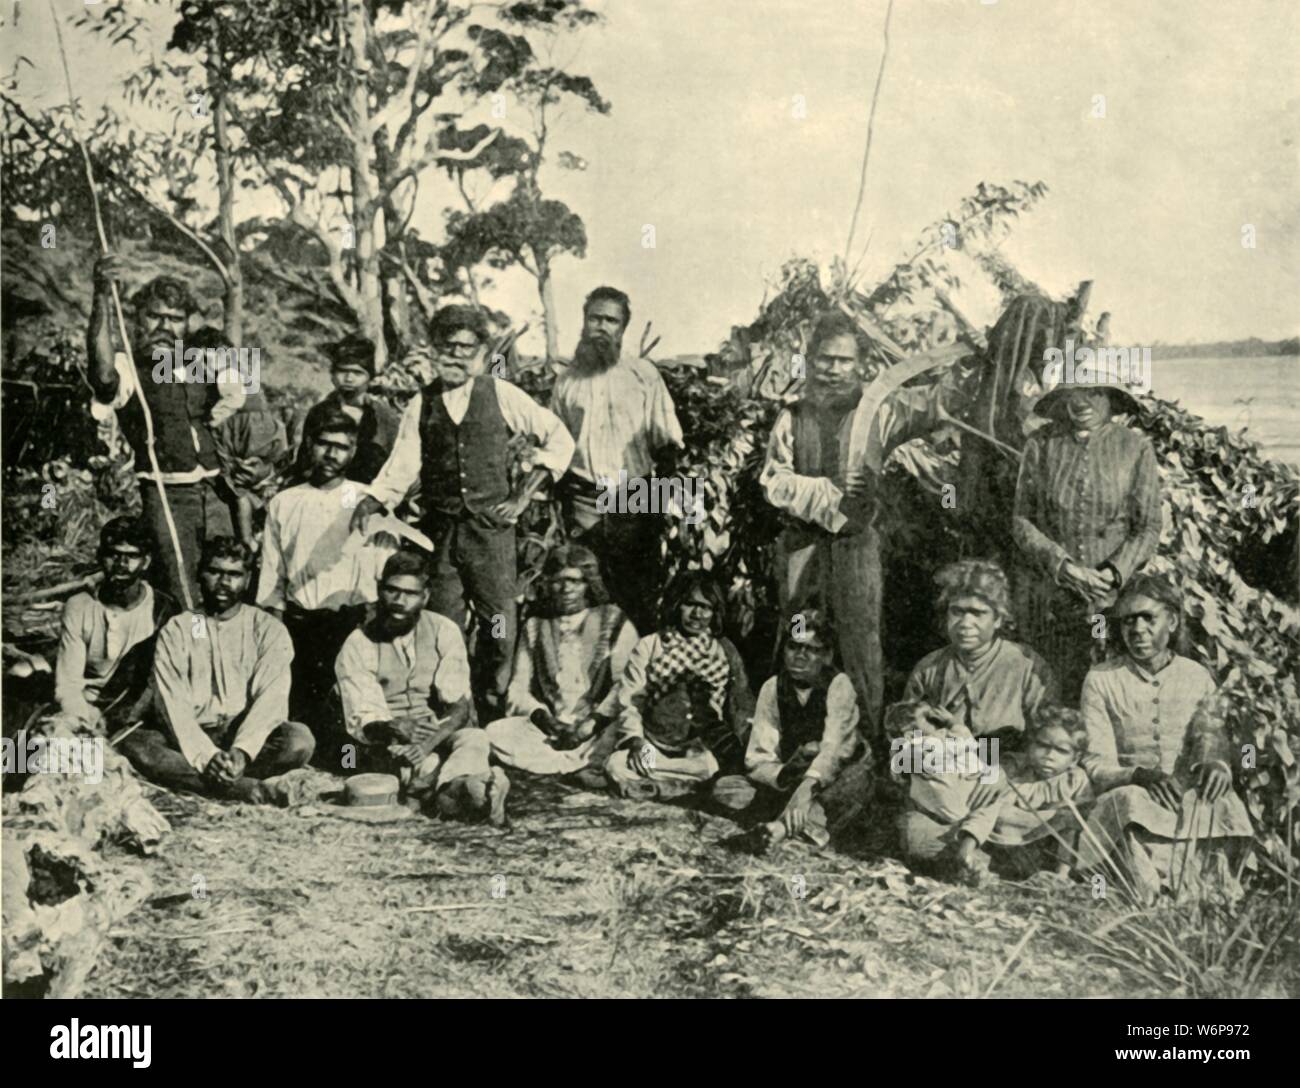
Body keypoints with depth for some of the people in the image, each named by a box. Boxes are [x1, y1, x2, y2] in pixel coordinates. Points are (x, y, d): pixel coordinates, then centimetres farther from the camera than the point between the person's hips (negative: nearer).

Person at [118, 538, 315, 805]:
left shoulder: (268, 630, 8)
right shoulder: (176, 630, 9)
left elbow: (270, 699, -6)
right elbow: (171, 703, -4)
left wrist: (241, 752, -25)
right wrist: (206, 756, -22)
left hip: (249, 736, -1)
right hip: (190, 740, 1)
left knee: (299, 738, -30)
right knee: (133, 743, -30)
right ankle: (254, 790, -39)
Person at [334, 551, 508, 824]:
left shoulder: (443, 631, 0)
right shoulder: (358, 646, -3)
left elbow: (459, 706, -8)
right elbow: (364, 724, -9)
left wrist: (429, 743, -28)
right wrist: (391, 730, -33)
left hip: (440, 737, 1)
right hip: (386, 749, -1)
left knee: (474, 739, -32)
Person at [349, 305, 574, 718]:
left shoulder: (502, 395, 3)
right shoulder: (421, 404, 8)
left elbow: (558, 438, 6)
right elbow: (401, 467, 1)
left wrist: (523, 495, 2)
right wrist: (370, 501, -17)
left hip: (490, 526, -1)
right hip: (439, 528, 2)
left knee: (499, 629, -2)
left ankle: (492, 716, 15)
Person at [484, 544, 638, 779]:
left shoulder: (614, 621, 9)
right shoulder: (535, 627, 18)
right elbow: (518, 689, 10)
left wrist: (592, 724, -16)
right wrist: (543, 717, -10)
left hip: (598, 732, -4)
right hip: (547, 730, 4)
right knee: (496, 733, -26)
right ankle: (588, 768, -25)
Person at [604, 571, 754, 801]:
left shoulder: (725, 651, 13)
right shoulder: (649, 646, 10)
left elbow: (741, 706, 12)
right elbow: (629, 700, 3)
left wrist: (742, 750, -5)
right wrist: (635, 740, -15)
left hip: (706, 751, 0)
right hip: (654, 745, 0)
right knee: (617, 766, -32)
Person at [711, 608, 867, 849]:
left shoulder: (839, 685, -11)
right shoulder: (772, 688, -2)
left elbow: (833, 747, -27)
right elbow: (758, 759, -9)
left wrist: (808, 786, -45)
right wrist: (784, 776, -32)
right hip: (786, 784, 3)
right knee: (724, 787, -19)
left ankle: (784, 825, -42)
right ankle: (812, 825, -30)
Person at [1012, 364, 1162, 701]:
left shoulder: (1136, 448, -1)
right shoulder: (1041, 444, 0)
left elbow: (1148, 528, 1)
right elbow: (1021, 520, 1)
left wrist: (1113, 573, -14)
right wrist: (1062, 566, -13)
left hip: (1114, 595, -1)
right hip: (1049, 599, 1)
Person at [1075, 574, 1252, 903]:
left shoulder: (1197, 677, 12)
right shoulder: (1101, 681, 4)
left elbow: (1211, 731, -2)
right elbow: (1098, 770, -5)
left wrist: (1216, 762, -27)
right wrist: (1139, 775, -26)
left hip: (1190, 803, 2)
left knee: (1223, 802, -29)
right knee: (1129, 801, -34)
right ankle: (1146, 900, -40)